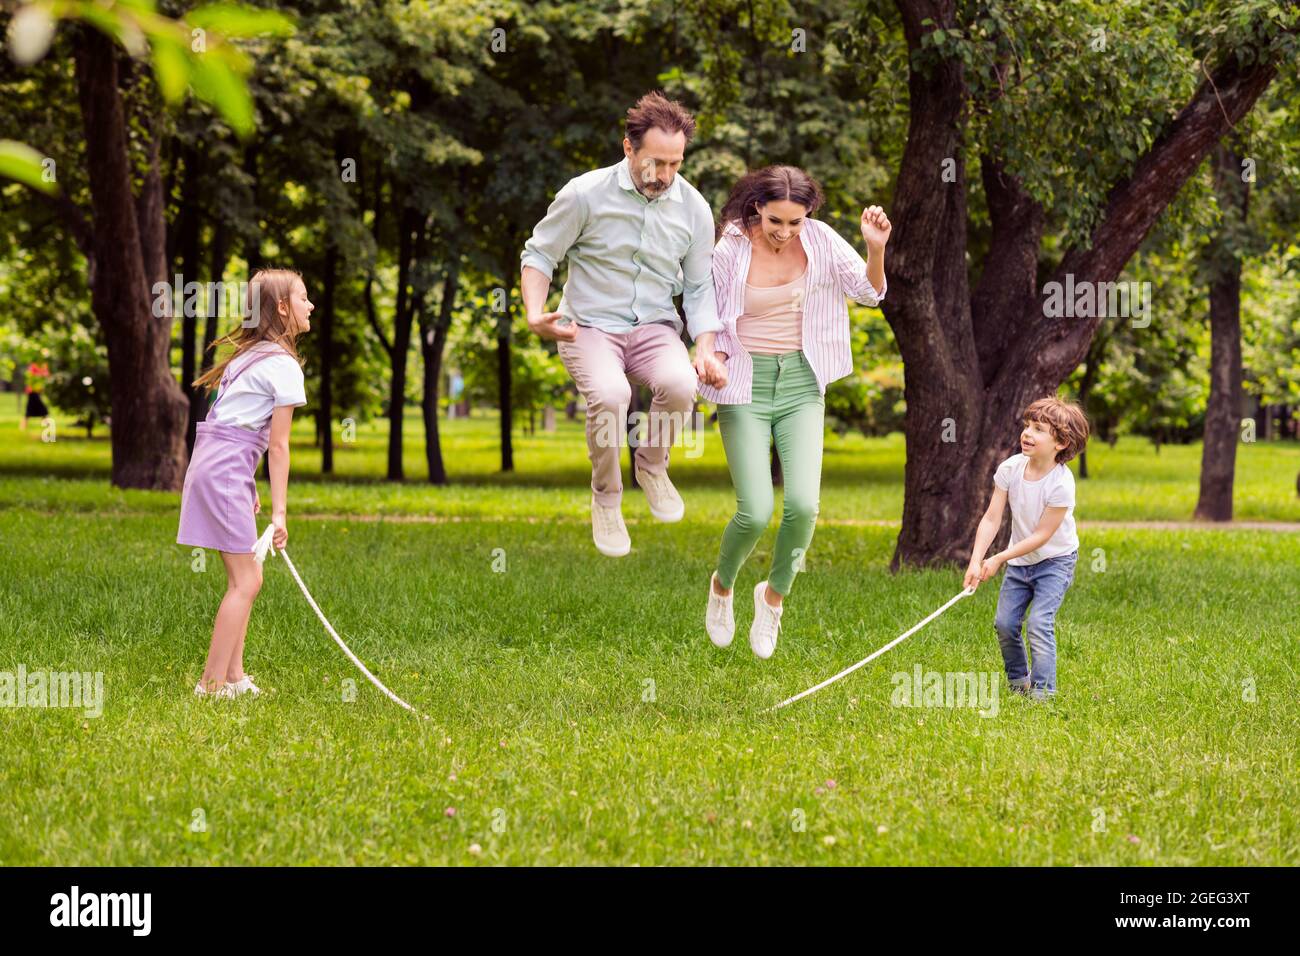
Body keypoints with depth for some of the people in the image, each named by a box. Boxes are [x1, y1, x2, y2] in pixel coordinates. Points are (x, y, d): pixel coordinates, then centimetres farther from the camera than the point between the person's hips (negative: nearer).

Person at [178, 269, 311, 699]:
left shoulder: (250, 354, 18)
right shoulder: (284, 366, -10)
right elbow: (278, 446, -10)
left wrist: (250, 486, 19)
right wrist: (279, 511, -8)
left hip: (213, 464, 10)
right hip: (227, 470, -10)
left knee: (247, 578, 13)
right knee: (245, 581, -6)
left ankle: (233, 676, 16)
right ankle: (213, 684, -6)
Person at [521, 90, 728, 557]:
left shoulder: (693, 208, 2)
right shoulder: (586, 194, -8)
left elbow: (699, 288, 10)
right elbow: (539, 254, 2)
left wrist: (706, 350, -4)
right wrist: (535, 315, -15)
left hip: (655, 327, 3)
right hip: (589, 326, -2)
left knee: (681, 385, -32)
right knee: (610, 394, -35)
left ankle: (652, 466, 2)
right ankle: (606, 497, -7)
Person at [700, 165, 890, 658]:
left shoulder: (819, 240, -4)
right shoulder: (731, 251, -10)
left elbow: (870, 292, -2)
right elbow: (710, 322, 1)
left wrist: (876, 248, -22)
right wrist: (713, 358, -21)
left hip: (801, 383, 2)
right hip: (747, 385, -2)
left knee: (803, 505, -15)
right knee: (755, 512, -12)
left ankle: (774, 594, 14)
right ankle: (722, 585, 22)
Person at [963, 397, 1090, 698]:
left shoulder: (1061, 484, -26)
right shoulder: (1010, 469, -12)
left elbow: (1042, 535, -23)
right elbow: (991, 519, -12)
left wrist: (998, 559, -22)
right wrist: (976, 561, -24)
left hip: (1054, 560, -5)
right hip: (1018, 561, 5)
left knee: (1039, 623, -17)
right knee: (1004, 623, 3)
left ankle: (1042, 689, -8)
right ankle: (1018, 679, 24)